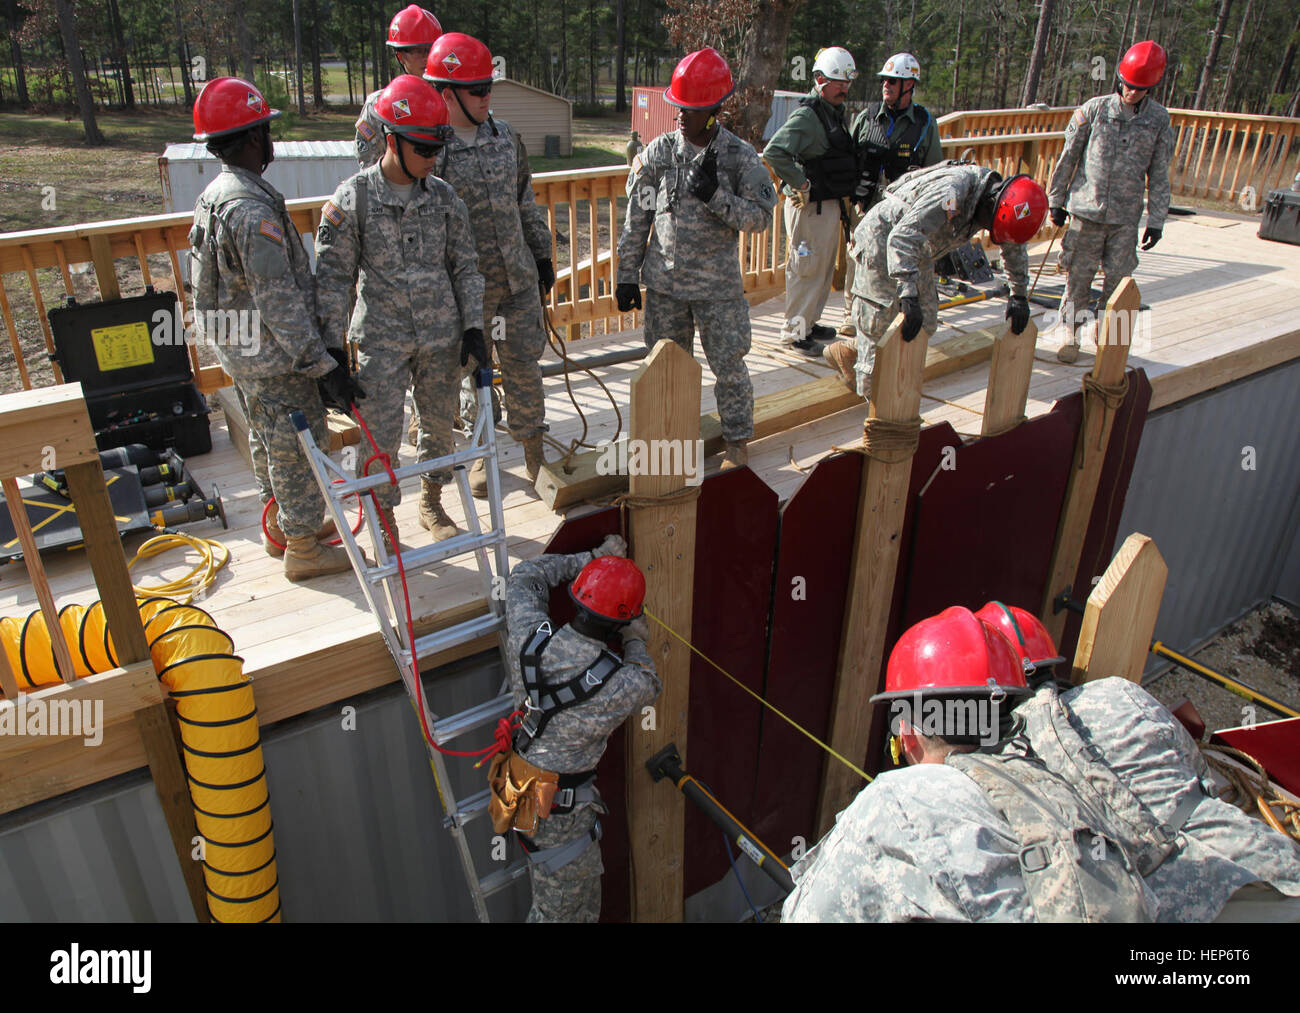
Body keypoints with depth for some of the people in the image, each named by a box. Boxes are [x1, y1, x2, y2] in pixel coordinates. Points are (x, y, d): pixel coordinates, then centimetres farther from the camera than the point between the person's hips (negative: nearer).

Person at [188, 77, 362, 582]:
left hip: (237, 348, 10)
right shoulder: (253, 209, -25)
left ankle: (282, 525, 40)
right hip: (272, 356, -10)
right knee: (300, 444, 3)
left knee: (268, 439, 23)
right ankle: (303, 549, 17)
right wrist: (324, 365, -25)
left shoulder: (214, 195, 7)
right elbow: (279, 302, -28)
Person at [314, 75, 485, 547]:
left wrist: (472, 327, 0)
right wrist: (331, 345, -9)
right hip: (382, 338, -3)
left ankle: (431, 504, 35)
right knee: (380, 434, -1)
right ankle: (383, 524, 18)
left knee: (441, 422, 13)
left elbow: (465, 266, 8)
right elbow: (333, 275, -5)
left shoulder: (443, 196, 2)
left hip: (442, 334, 3)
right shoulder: (353, 197, -8)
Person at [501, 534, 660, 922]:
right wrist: (636, 643, 12)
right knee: (558, 910, 18)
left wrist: (591, 558, 3)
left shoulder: (529, 638, -21)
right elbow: (648, 685, -4)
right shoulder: (620, 685, -31)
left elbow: (524, 576, 0)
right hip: (561, 813, -5)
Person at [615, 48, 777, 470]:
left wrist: (716, 196, -21)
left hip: (718, 285, -2)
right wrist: (627, 275, 4)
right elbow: (636, 219, 4)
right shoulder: (658, 153, 0)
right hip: (664, 284, 2)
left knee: (728, 365, 4)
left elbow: (760, 216, -7)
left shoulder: (740, 157, -5)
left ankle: (737, 440, 22)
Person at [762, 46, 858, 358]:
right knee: (807, 269, -3)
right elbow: (774, 152, -29)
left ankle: (810, 323, 30)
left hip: (831, 204, 10)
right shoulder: (807, 116, -17)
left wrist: (842, 201, 15)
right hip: (810, 205, -10)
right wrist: (802, 184, -23)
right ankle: (794, 332, 7)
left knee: (824, 268, 17)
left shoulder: (835, 112, 13)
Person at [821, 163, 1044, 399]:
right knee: (878, 319, -8)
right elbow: (902, 238, -42)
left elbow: (1015, 248, 12)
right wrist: (908, 296, -49)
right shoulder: (952, 191, -35)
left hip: (918, 252, 9)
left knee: (926, 322, 5)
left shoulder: (999, 196, -7)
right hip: (882, 238, -9)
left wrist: (1019, 295, 13)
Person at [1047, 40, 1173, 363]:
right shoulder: (1094, 109, -2)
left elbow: (1159, 175, 7)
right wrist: (1056, 200, 7)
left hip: (1126, 218, 1)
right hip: (1086, 210, -1)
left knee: (1118, 279, 3)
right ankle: (1071, 335, 17)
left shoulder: (1159, 119, 3)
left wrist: (1156, 220, 5)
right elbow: (1068, 157, 6)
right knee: (1078, 276, 3)